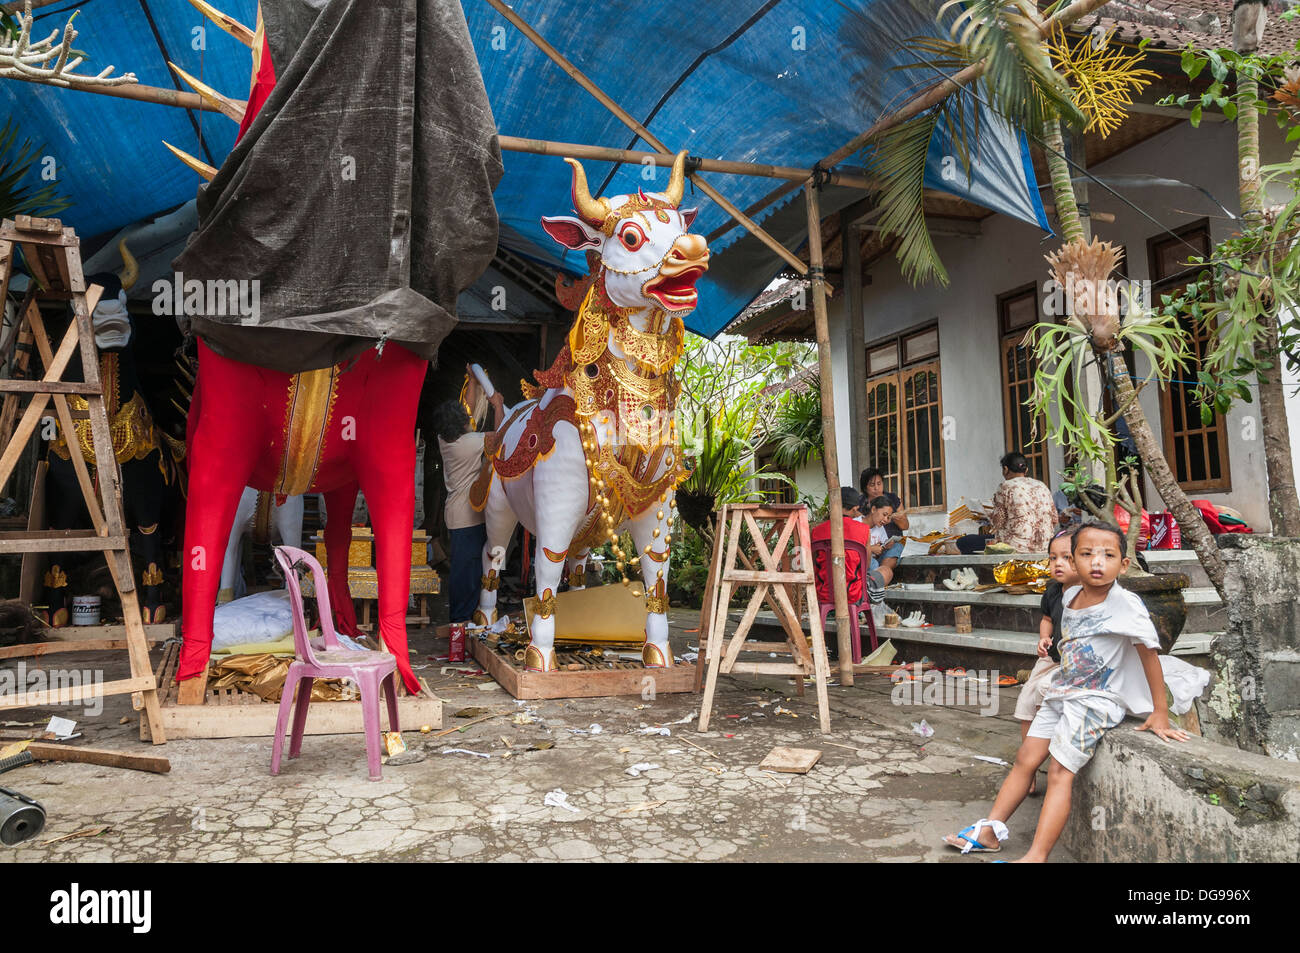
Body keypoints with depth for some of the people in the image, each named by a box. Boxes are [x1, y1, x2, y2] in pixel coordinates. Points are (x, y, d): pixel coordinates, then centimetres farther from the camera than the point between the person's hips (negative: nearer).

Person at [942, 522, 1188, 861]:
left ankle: (1036, 856, -11)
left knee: (1060, 771, -12)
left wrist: (1160, 714, -11)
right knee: (1025, 758, 7)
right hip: (1062, 692, 7)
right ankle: (989, 831, 14)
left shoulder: (1125, 604, -18)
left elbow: (1149, 654, -14)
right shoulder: (1070, 596, 3)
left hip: (1097, 700, -7)